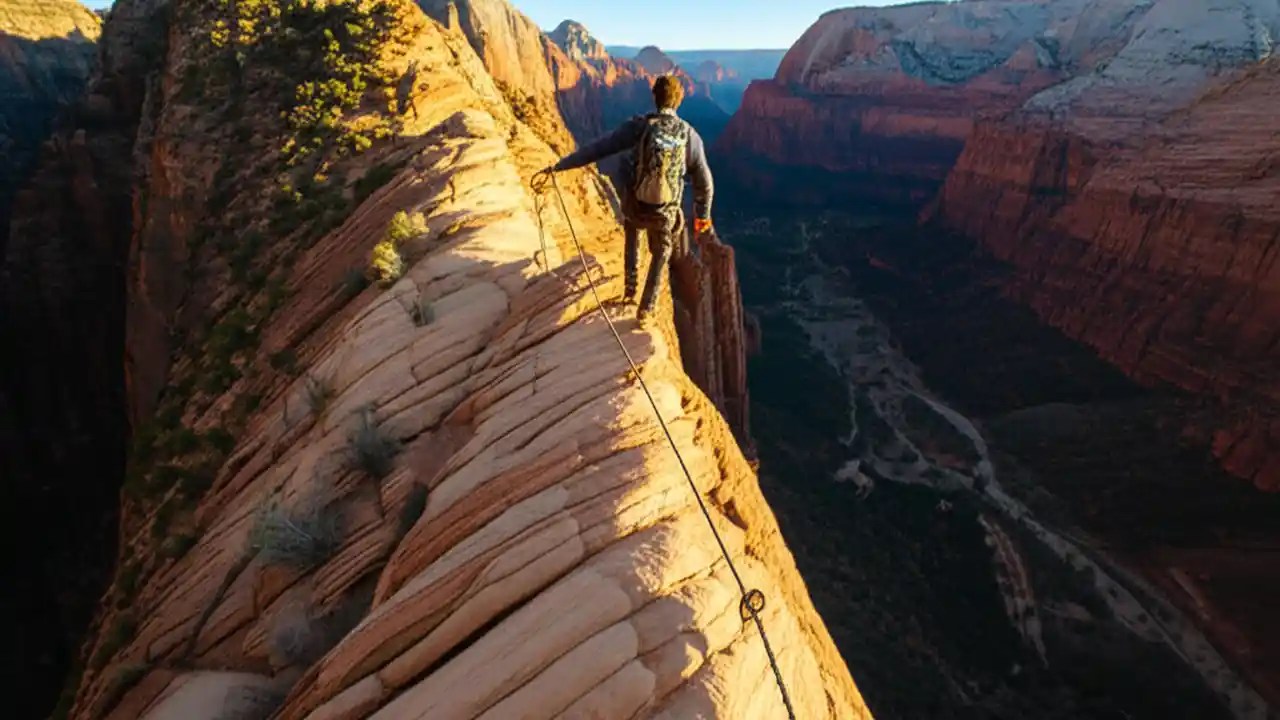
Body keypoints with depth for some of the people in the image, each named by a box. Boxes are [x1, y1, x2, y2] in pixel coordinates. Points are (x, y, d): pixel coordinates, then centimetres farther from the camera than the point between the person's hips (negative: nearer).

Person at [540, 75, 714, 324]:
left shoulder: (639, 125, -12)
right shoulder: (690, 135, -6)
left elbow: (598, 149, -13)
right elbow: (704, 182, 1)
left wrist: (559, 165, -6)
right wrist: (703, 215, 16)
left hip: (634, 205, 0)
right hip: (664, 212, 0)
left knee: (633, 230, 36)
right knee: (661, 254, 25)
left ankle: (630, 287, 31)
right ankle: (646, 309, 23)